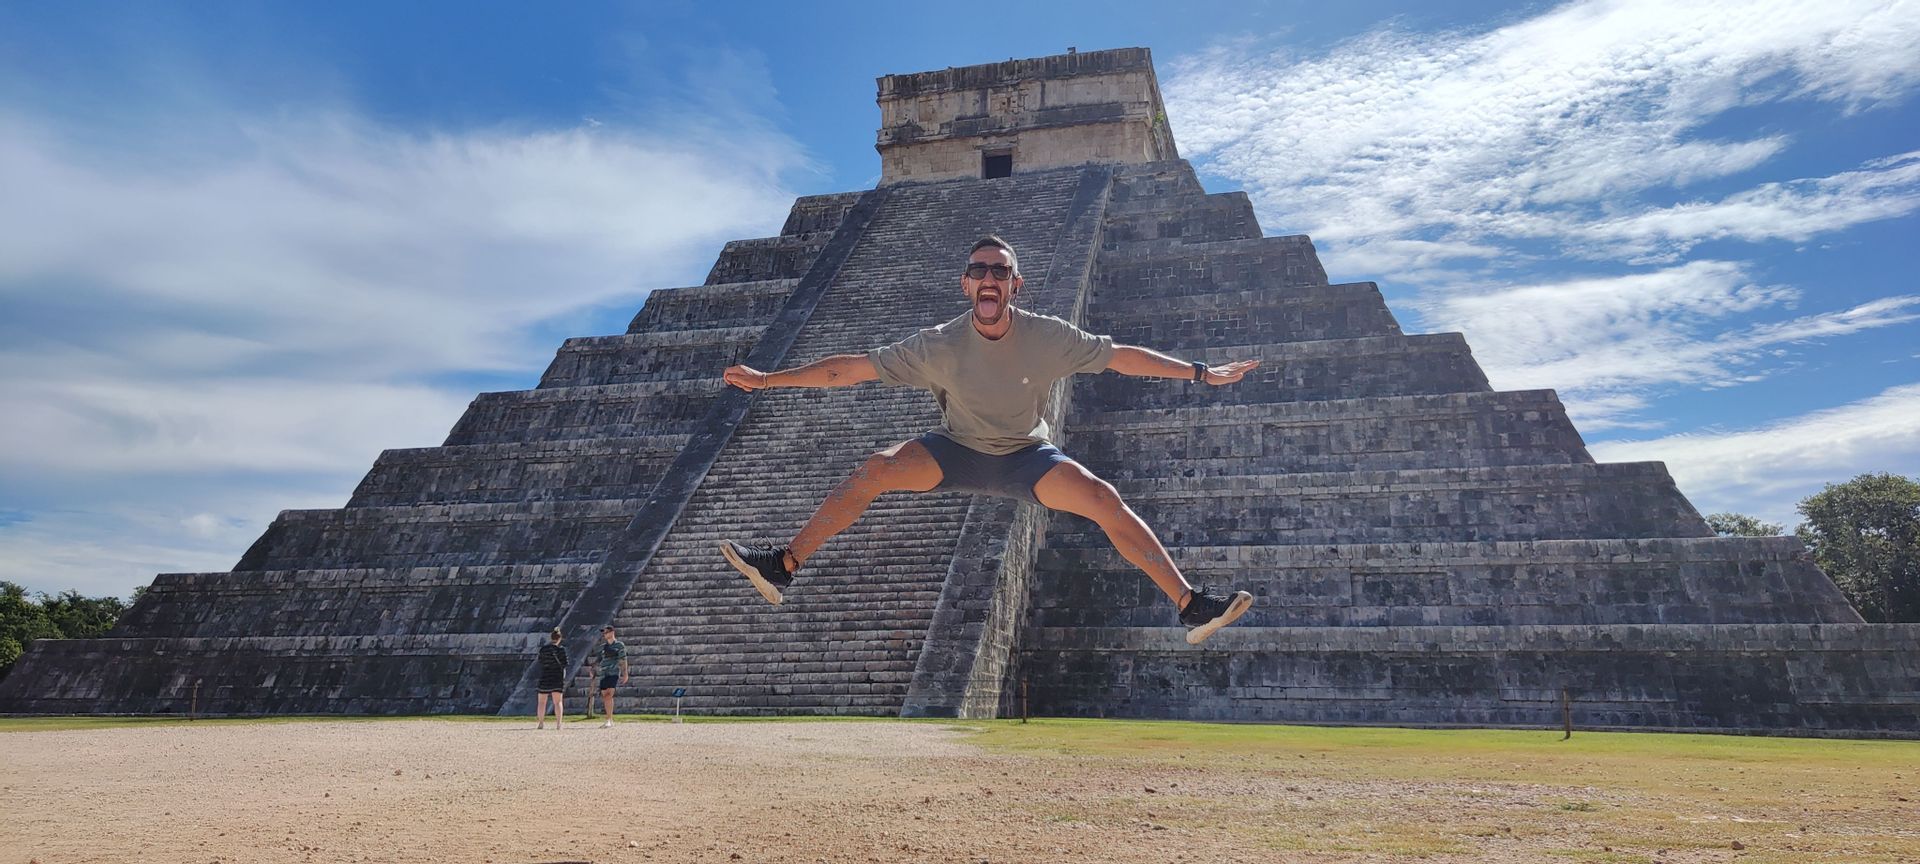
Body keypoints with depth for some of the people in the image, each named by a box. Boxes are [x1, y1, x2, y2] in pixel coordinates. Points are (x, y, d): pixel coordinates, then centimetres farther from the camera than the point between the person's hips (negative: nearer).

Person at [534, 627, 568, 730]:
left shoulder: (543, 648, 0)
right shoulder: (561, 649, -7)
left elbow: (540, 662, 5)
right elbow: (565, 664, -7)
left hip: (545, 677, 1)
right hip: (558, 678, -1)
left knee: (541, 701, 11)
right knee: (558, 701, 3)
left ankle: (541, 723, 9)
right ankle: (559, 723, -5)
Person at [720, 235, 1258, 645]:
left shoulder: (1047, 337, -18)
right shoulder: (939, 346, -19)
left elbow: (1122, 356, -9)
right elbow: (854, 367, -16)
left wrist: (1203, 372, -8)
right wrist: (768, 379, -17)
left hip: (1026, 457, 0)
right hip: (956, 452, 0)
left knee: (1104, 500, -21)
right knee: (875, 471, -23)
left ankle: (1191, 605, -13)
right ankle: (781, 568, -16)